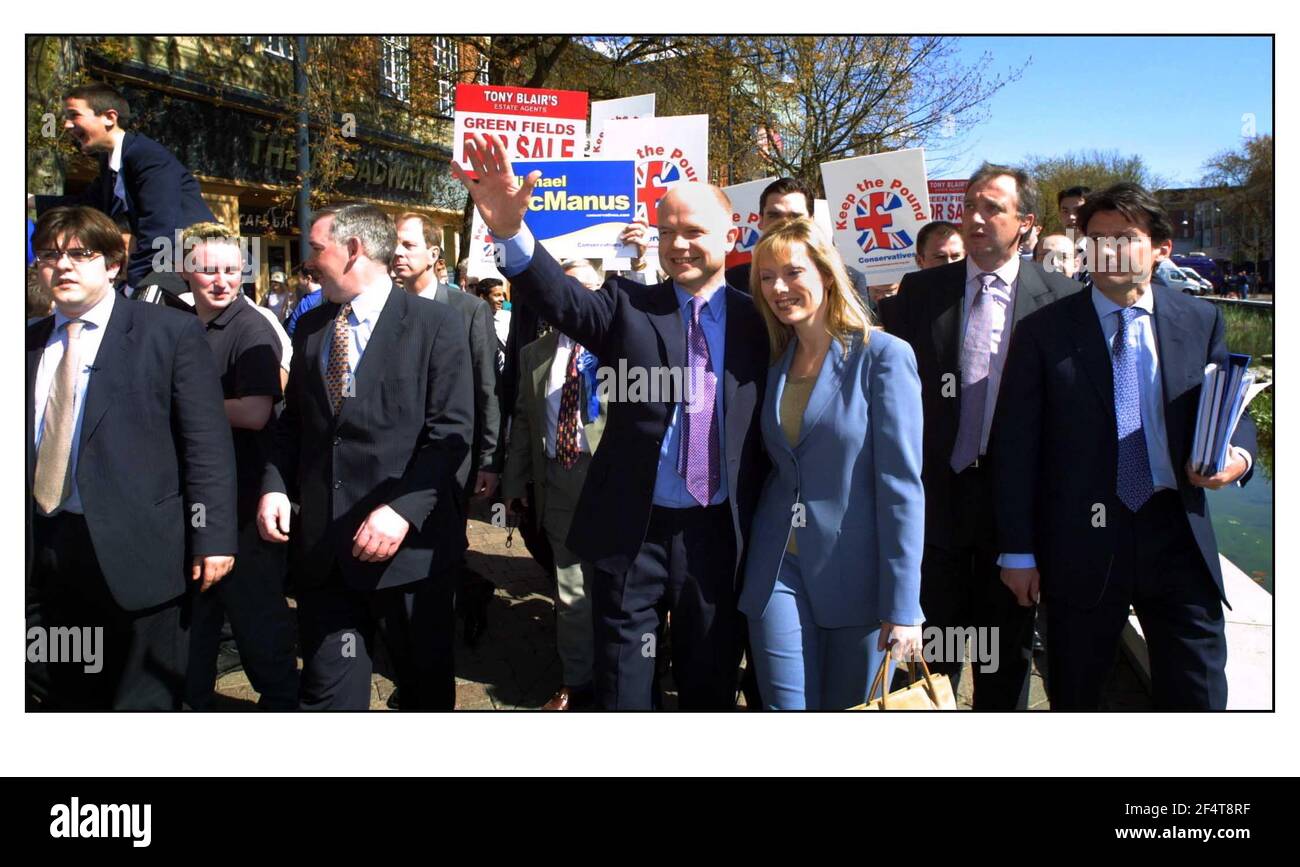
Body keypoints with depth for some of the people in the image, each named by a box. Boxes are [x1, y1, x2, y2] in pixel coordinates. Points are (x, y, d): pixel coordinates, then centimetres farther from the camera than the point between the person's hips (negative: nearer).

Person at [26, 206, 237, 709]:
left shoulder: (171, 332, -2)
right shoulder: (29, 342, 12)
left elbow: (207, 444, -6)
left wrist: (213, 537, -12)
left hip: (136, 553, -4)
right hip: (40, 553, 5)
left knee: (143, 704, 6)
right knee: (59, 702, 14)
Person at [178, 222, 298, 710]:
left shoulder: (252, 329, -14)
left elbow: (254, 413, -25)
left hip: (241, 496, -8)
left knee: (254, 606, 3)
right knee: (193, 604, 19)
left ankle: (280, 700, 20)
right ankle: (193, 699, 35)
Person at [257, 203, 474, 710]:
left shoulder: (435, 324, -6)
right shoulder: (309, 327, 12)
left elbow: (451, 433, -11)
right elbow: (293, 421, 17)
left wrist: (403, 509, -22)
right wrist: (275, 485, 0)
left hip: (407, 544, -4)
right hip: (322, 544, 5)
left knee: (425, 685, 13)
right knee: (326, 690, 11)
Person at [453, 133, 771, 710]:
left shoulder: (757, 321, 2)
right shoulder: (629, 305, -1)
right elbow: (563, 298, -20)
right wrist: (511, 231, -39)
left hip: (719, 533, 1)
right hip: (632, 532, -1)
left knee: (711, 686, 18)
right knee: (623, 687, 13)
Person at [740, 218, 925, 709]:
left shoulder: (883, 356, -9)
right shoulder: (775, 361, 8)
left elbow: (901, 484, -13)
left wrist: (903, 604, -16)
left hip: (856, 574, -4)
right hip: (779, 568, 4)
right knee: (787, 707, 5)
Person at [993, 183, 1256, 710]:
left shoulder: (1201, 321, 7)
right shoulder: (1044, 331, -2)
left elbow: (1231, 409, 15)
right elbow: (1015, 447, -3)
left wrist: (1237, 453, -11)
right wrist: (1018, 551, -5)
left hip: (1177, 534, 2)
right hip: (1081, 543, -2)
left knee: (1197, 696, 8)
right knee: (1075, 695, 13)